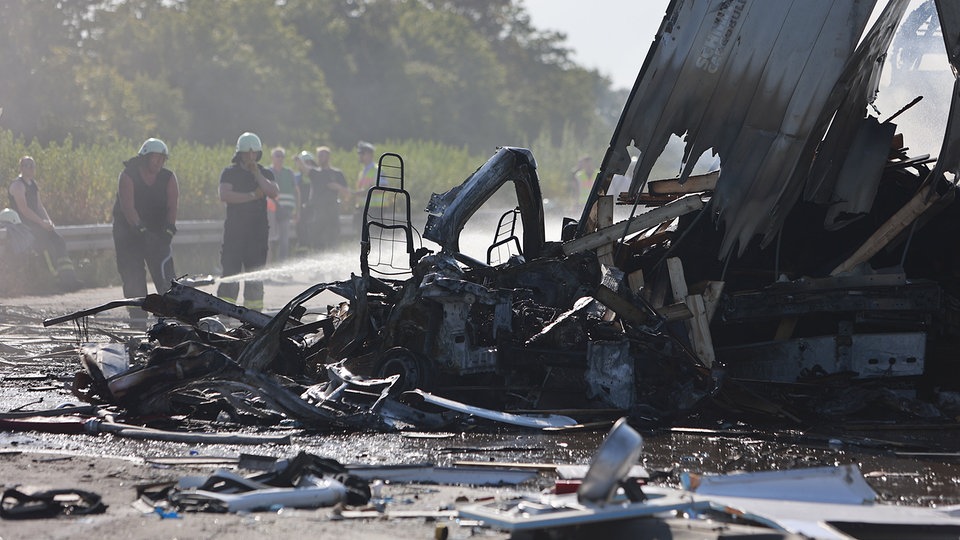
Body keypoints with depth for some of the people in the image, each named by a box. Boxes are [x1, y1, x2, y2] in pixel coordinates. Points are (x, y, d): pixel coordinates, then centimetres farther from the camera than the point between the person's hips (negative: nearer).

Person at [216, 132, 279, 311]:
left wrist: (257, 174, -12)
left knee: (255, 274, 4)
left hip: (258, 231, 2)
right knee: (230, 271, -7)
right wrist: (253, 195, -11)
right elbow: (224, 195, -13)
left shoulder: (265, 173, 11)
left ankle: (254, 310, 8)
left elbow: (274, 193, -7)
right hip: (234, 229, -2)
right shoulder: (229, 173, 3)